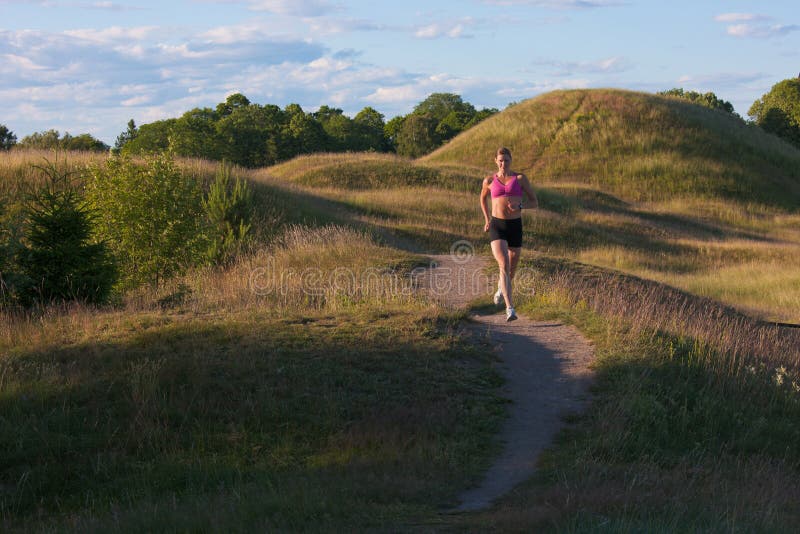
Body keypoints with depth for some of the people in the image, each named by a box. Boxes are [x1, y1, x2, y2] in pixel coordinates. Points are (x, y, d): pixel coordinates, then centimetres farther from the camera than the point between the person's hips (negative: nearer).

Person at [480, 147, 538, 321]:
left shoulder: (520, 178, 2)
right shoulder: (489, 181, 5)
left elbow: (535, 203, 3)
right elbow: (483, 198, 26)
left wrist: (519, 205, -17)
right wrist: (487, 220, 16)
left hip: (515, 227, 2)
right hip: (497, 227, -2)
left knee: (512, 269, 13)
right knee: (504, 265, -22)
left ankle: (501, 288, 50)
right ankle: (510, 308, -27)